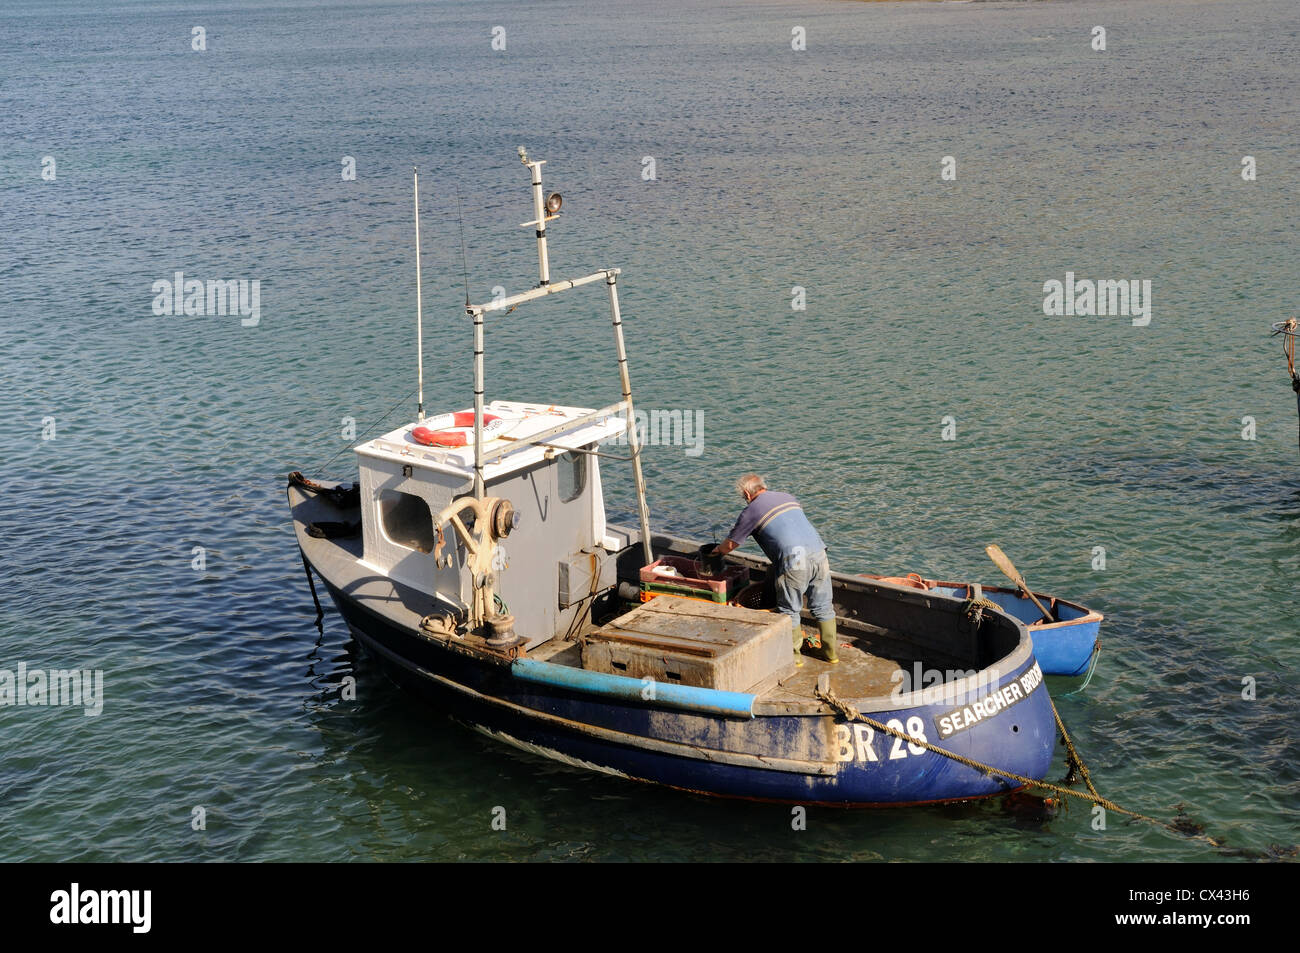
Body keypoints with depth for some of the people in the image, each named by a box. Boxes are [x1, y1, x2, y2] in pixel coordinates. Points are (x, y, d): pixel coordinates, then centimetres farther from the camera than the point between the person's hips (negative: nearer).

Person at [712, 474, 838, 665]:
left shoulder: (751, 511, 7)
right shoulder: (788, 497, 24)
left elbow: (730, 544, 17)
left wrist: (716, 552, 38)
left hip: (794, 562, -6)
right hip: (818, 551, 6)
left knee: (789, 610, 11)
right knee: (822, 606, 17)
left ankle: (793, 655, 20)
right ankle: (830, 651, 27)